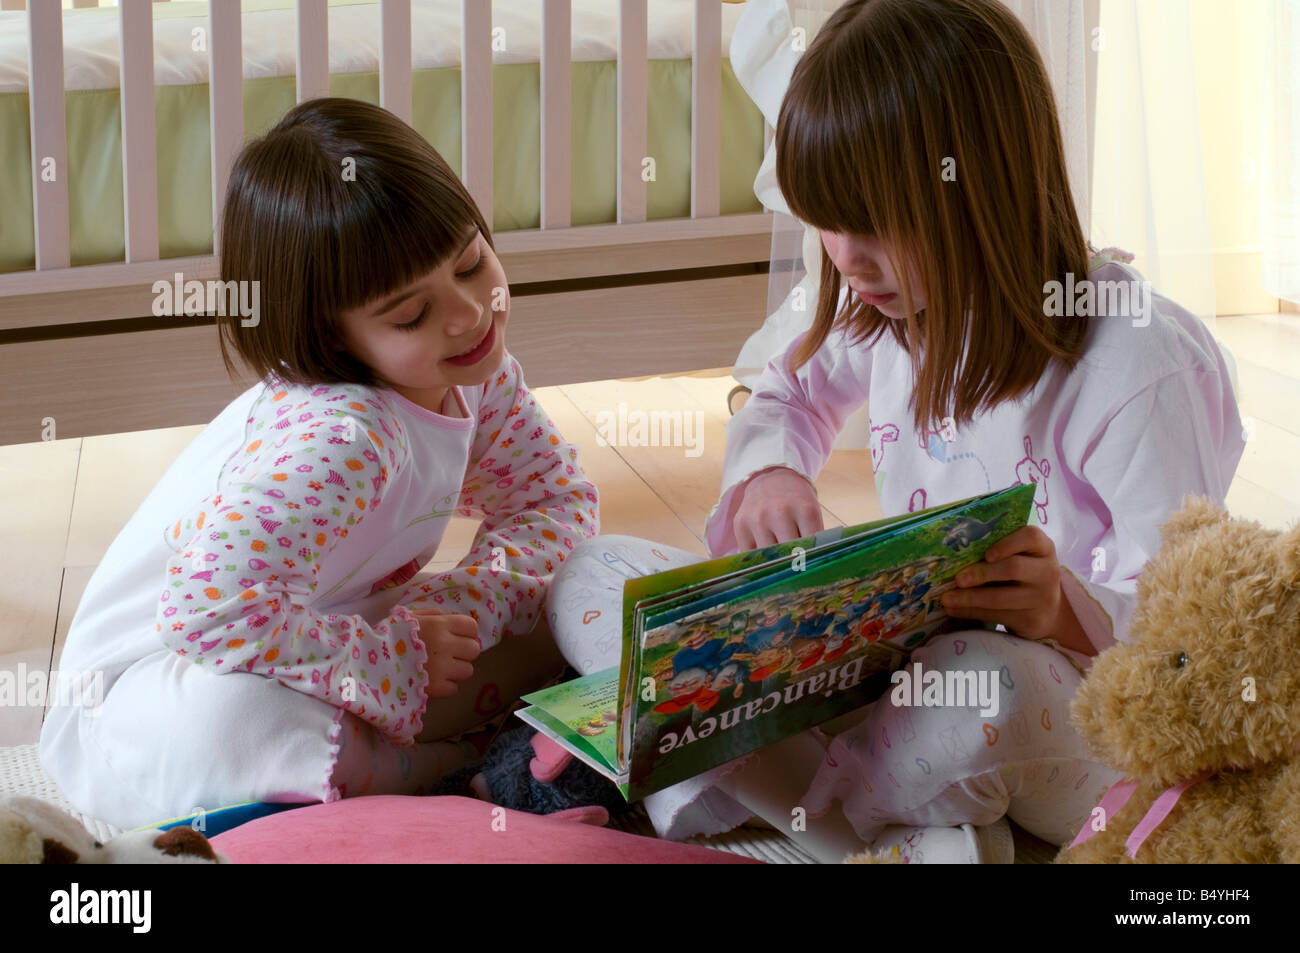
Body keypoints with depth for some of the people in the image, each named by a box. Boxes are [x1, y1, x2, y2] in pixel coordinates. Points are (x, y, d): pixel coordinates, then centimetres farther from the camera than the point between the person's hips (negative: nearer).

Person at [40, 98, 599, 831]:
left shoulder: (473, 371, -9)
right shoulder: (342, 439, -35)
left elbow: (559, 498, 4)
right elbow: (210, 612, -45)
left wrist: (461, 603, -16)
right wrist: (396, 659, -31)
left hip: (325, 640, 7)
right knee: (229, 719, -44)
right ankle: (474, 767, -19)